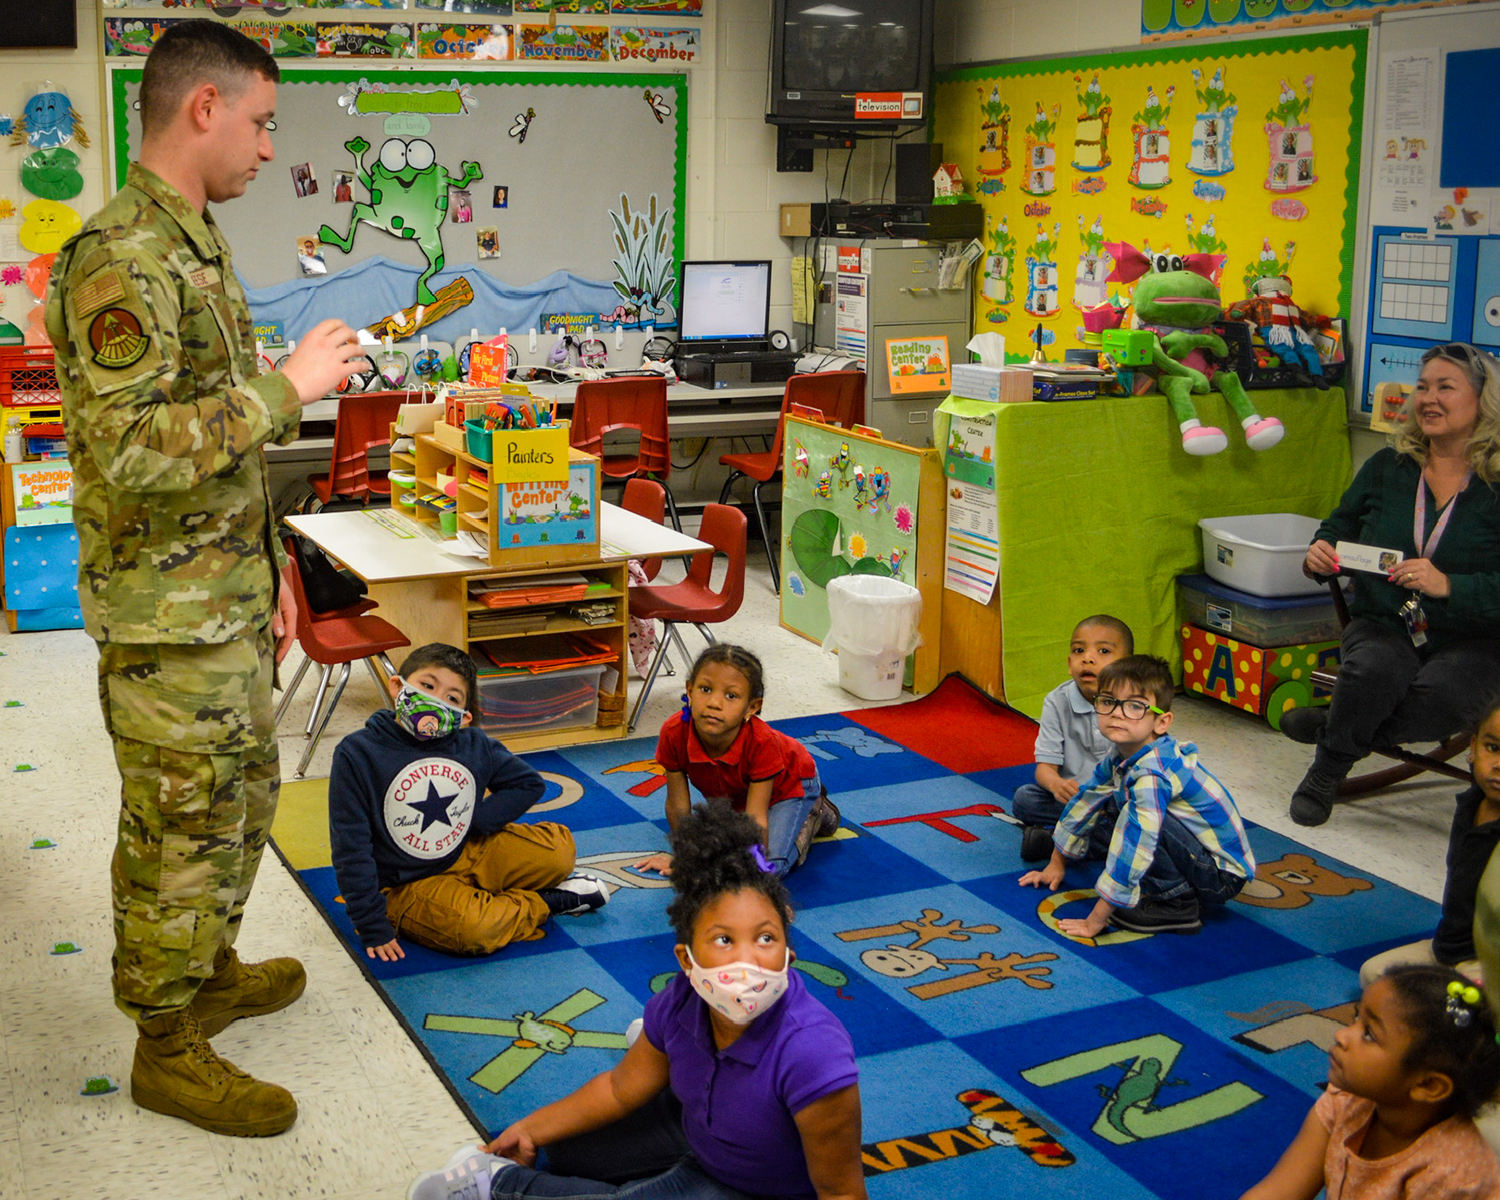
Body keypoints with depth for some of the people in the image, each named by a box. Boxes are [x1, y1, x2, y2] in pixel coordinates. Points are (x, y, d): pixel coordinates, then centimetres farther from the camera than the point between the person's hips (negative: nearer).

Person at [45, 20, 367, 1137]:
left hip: (228, 600, 10)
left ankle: (211, 971, 41)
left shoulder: (196, 247, 12)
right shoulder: (120, 259, -20)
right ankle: (168, 1048, 19)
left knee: (243, 797, 22)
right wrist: (286, 387, -23)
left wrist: (268, 573, 19)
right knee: (180, 835, 3)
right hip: (166, 622, -10)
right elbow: (134, 449, -29)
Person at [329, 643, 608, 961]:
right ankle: (547, 903, -3)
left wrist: (476, 821, -7)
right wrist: (372, 926, -16)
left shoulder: (475, 746, -4)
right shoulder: (357, 753, -15)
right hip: (408, 887, -4)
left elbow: (529, 784, 10)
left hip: (468, 856, 4)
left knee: (559, 848, -9)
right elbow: (351, 849, -14)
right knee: (473, 930, -31)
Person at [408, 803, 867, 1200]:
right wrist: (531, 1130, 4)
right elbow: (621, 1089, -2)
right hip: (694, 1127, 5)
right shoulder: (679, 1005, -22)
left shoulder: (812, 1058, -40)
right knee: (565, 1146, 18)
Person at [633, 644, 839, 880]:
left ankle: (814, 813, 11)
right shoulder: (673, 734, -35)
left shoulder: (762, 742, -43)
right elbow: (678, 806, -21)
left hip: (789, 783, -4)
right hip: (732, 795, 4)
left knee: (771, 867, -16)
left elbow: (755, 819, -36)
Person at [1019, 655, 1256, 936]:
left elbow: (1133, 850, -33)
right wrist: (1057, 863, 23)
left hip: (1223, 875, -9)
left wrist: (1095, 921, -28)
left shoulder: (1152, 774, -30)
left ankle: (1178, 906, -12)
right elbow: (1087, 802, 14)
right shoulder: (1121, 755, -2)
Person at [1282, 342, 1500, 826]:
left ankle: (1333, 730, -12)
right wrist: (1320, 553, -3)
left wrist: (1449, 586, -27)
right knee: (1372, 668, -33)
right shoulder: (1387, 466, 9)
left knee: (1443, 694, -35)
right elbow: (1342, 525, 20)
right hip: (1384, 625, 2)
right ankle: (1326, 772, -10)